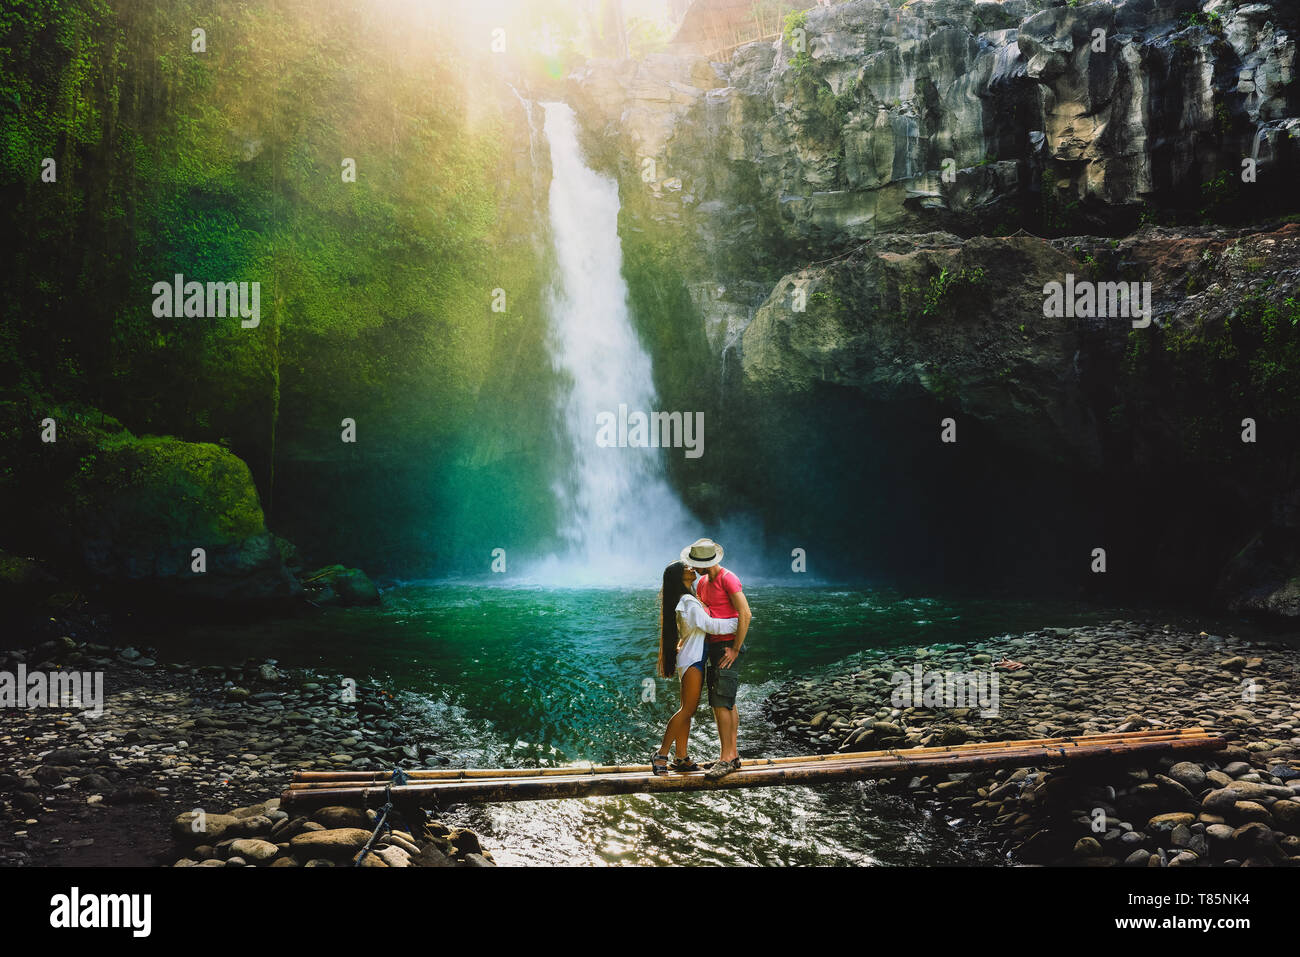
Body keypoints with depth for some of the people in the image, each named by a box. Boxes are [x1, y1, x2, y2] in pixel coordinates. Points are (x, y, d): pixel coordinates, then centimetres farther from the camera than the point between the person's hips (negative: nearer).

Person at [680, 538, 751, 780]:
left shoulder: (728, 579, -14)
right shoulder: (702, 583, 14)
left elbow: (745, 615, -19)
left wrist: (735, 649, -18)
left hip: (728, 646, -9)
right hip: (713, 647, 9)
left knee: (722, 703, -12)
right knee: (726, 704, 11)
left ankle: (726, 758, -9)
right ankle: (733, 754, 16)